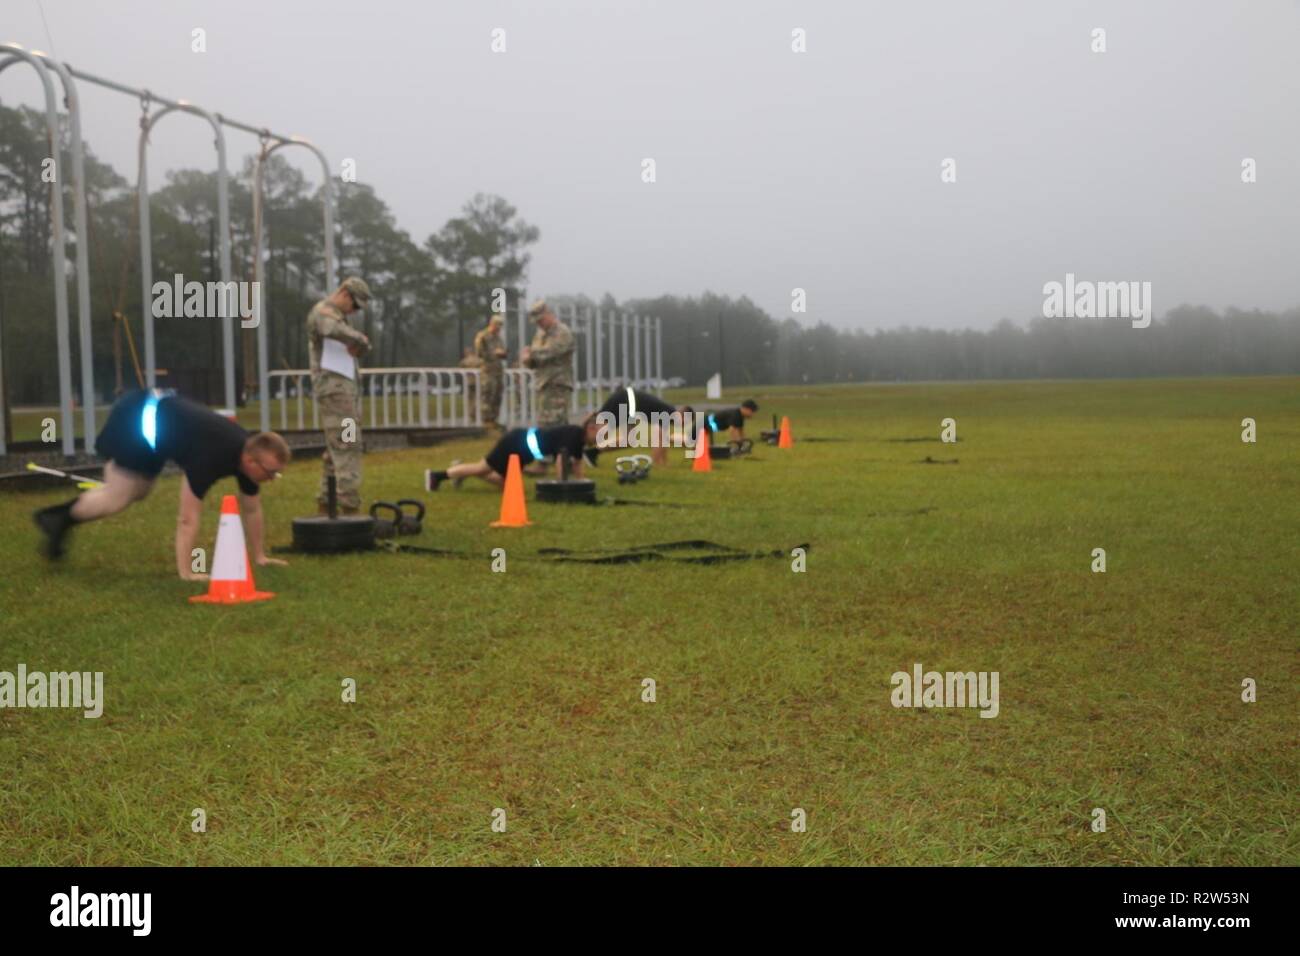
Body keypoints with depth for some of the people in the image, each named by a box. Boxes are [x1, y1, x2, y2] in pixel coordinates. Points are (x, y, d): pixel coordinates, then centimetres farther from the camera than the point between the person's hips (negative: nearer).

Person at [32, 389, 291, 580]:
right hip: (139, 420, -9)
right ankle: (59, 519, 21)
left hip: (158, 416, 9)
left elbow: (251, 508, 4)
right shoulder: (212, 456, -36)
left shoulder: (247, 453, -12)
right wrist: (186, 572, -33)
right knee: (117, 498, -3)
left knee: (136, 494, 20)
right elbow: (188, 518, -35)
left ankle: (59, 517, 31)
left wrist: (259, 556, 9)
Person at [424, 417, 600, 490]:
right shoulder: (574, 434, -23)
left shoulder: (580, 440, 6)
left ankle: (460, 470, 28)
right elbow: (560, 461, -30)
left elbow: (576, 467, 13)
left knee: (503, 480, 18)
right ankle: (436, 475, 11)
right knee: (482, 468, 1)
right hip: (518, 443, -9)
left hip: (524, 445, 9)